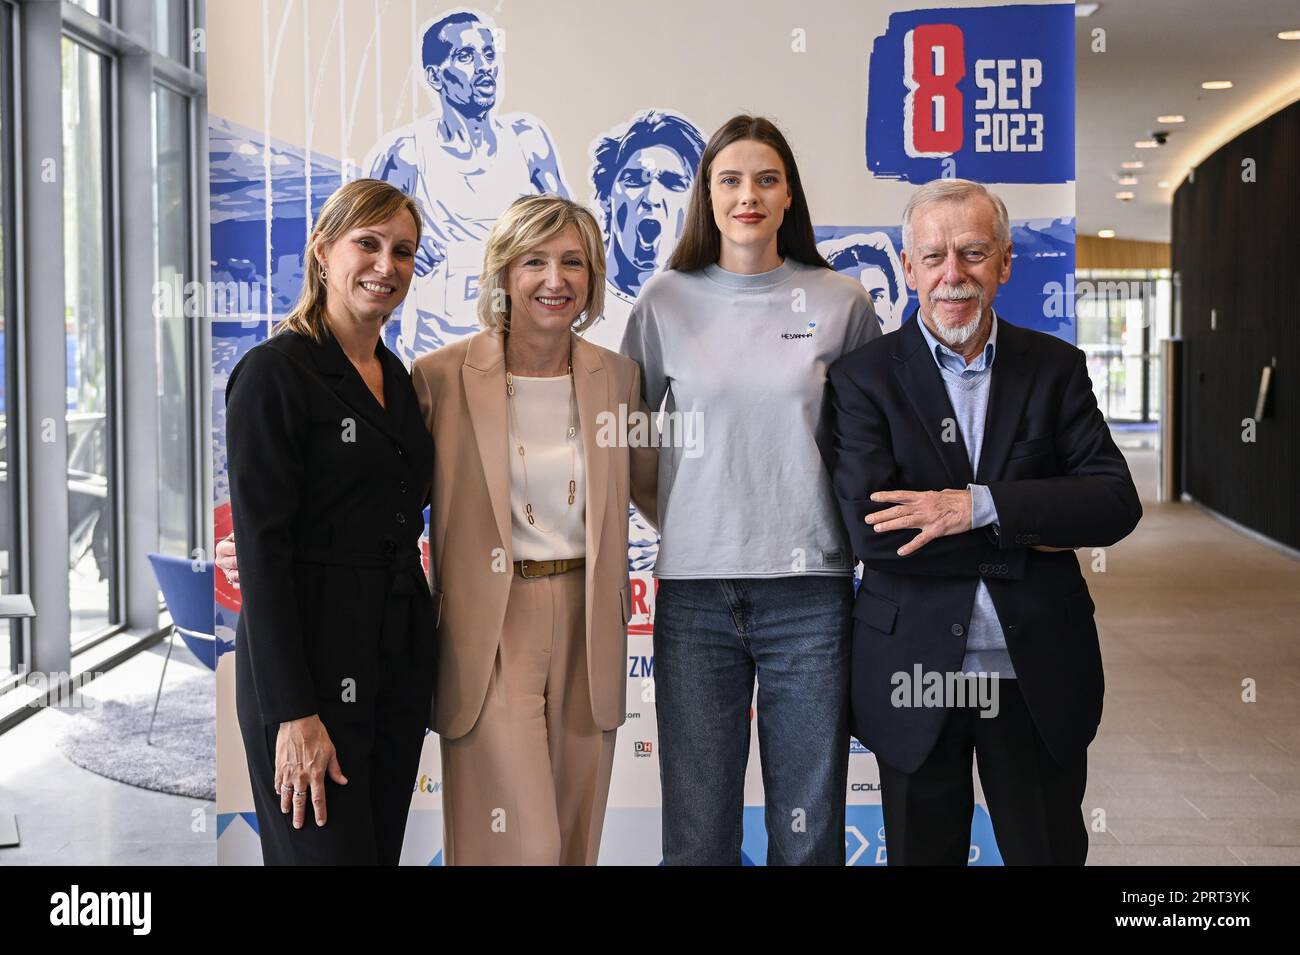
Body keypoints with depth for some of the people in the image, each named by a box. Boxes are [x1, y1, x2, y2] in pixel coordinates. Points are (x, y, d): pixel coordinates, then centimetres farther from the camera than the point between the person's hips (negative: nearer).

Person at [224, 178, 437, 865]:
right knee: (326, 853, -2)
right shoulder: (275, 371, -10)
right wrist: (293, 714, -19)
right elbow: (261, 548, -15)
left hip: (399, 662, 7)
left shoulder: (397, 377, 12)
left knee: (382, 850, 12)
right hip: (310, 667, -7)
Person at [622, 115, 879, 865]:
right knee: (697, 827, 6)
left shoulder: (841, 303, 3)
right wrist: (682, 517, 9)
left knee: (810, 827, 6)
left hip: (810, 589, 0)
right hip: (695, 589, 1)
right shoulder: (667, 302, 4)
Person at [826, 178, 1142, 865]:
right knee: (922, 853, 14)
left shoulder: (1056, 368, 3)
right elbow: (870, 528, -17)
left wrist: (980, 505, -20)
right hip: (916, 676, -1)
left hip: (1039, 678, 2)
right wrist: (1034, 533, -15)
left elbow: (1117, 504, -8)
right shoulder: (863, 377, -4)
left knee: (1050, 852, 13)